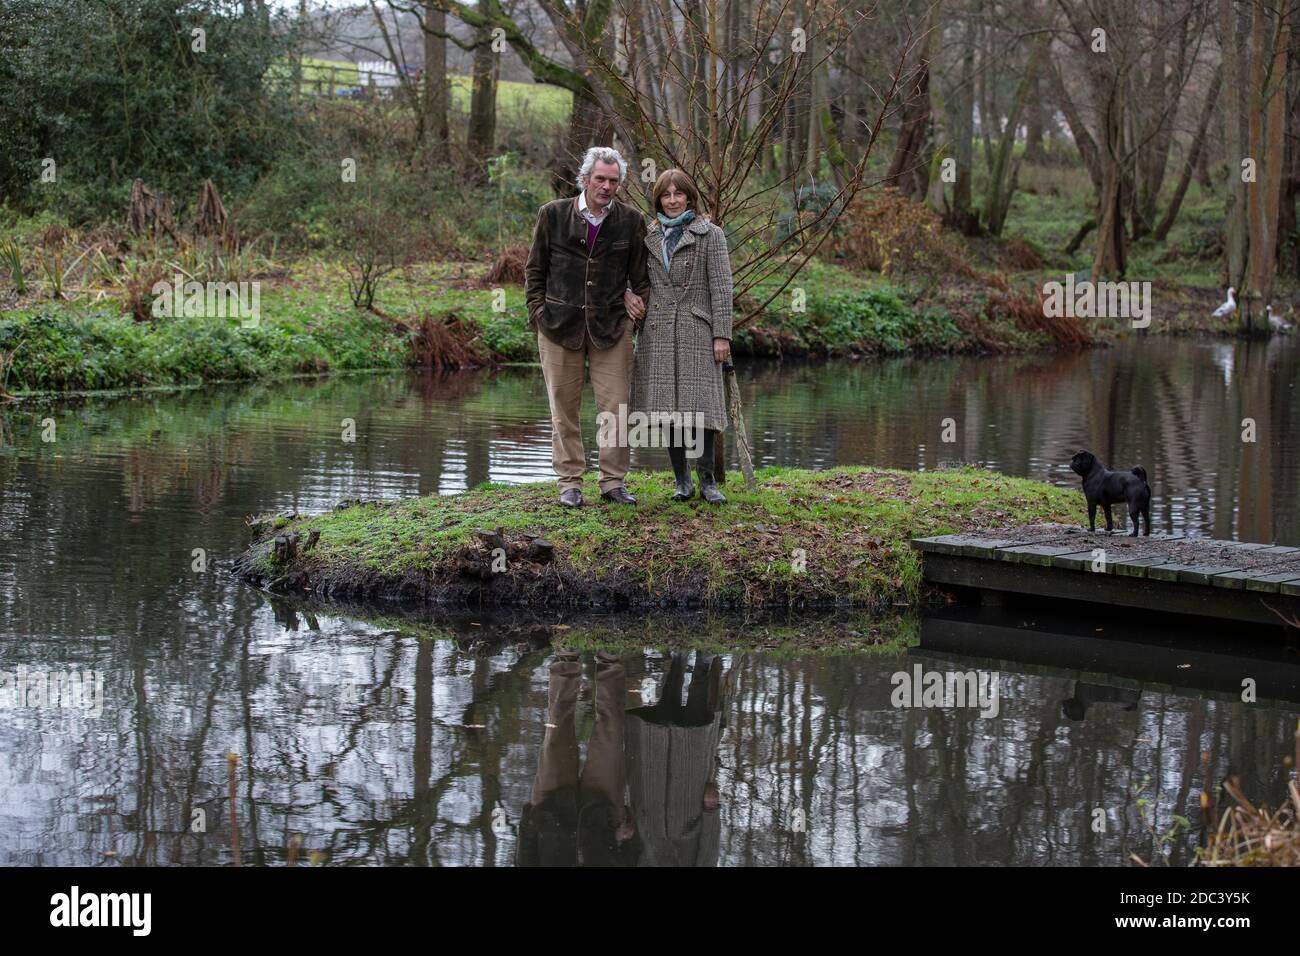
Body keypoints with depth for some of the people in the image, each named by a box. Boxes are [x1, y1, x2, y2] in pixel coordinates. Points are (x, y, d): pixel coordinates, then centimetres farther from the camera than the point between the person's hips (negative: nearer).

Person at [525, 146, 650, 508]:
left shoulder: (630, 221, 3)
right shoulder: (553, 214, 1)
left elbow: (641, 274, 13)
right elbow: (535, 269, 8)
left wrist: (635, 299, -1)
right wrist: (538, 311, 1)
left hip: (610, 326, 0)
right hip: (560, 325, 0)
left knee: (615, 408, -2)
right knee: (564, 409, 5)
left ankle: (613, 481, 9)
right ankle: (570, 482, 12)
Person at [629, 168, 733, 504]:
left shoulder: (710, 235, 2)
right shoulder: (649, 236, 14)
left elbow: (721, 287, -3)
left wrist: (722, 334, -9)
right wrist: (629, 298, 3)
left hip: (696, 331, -4)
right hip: (658, 333, 4)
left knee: (699, 403, -7)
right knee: (667, 404, 2)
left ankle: (707, 480, 1)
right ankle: (681, 480, 10)